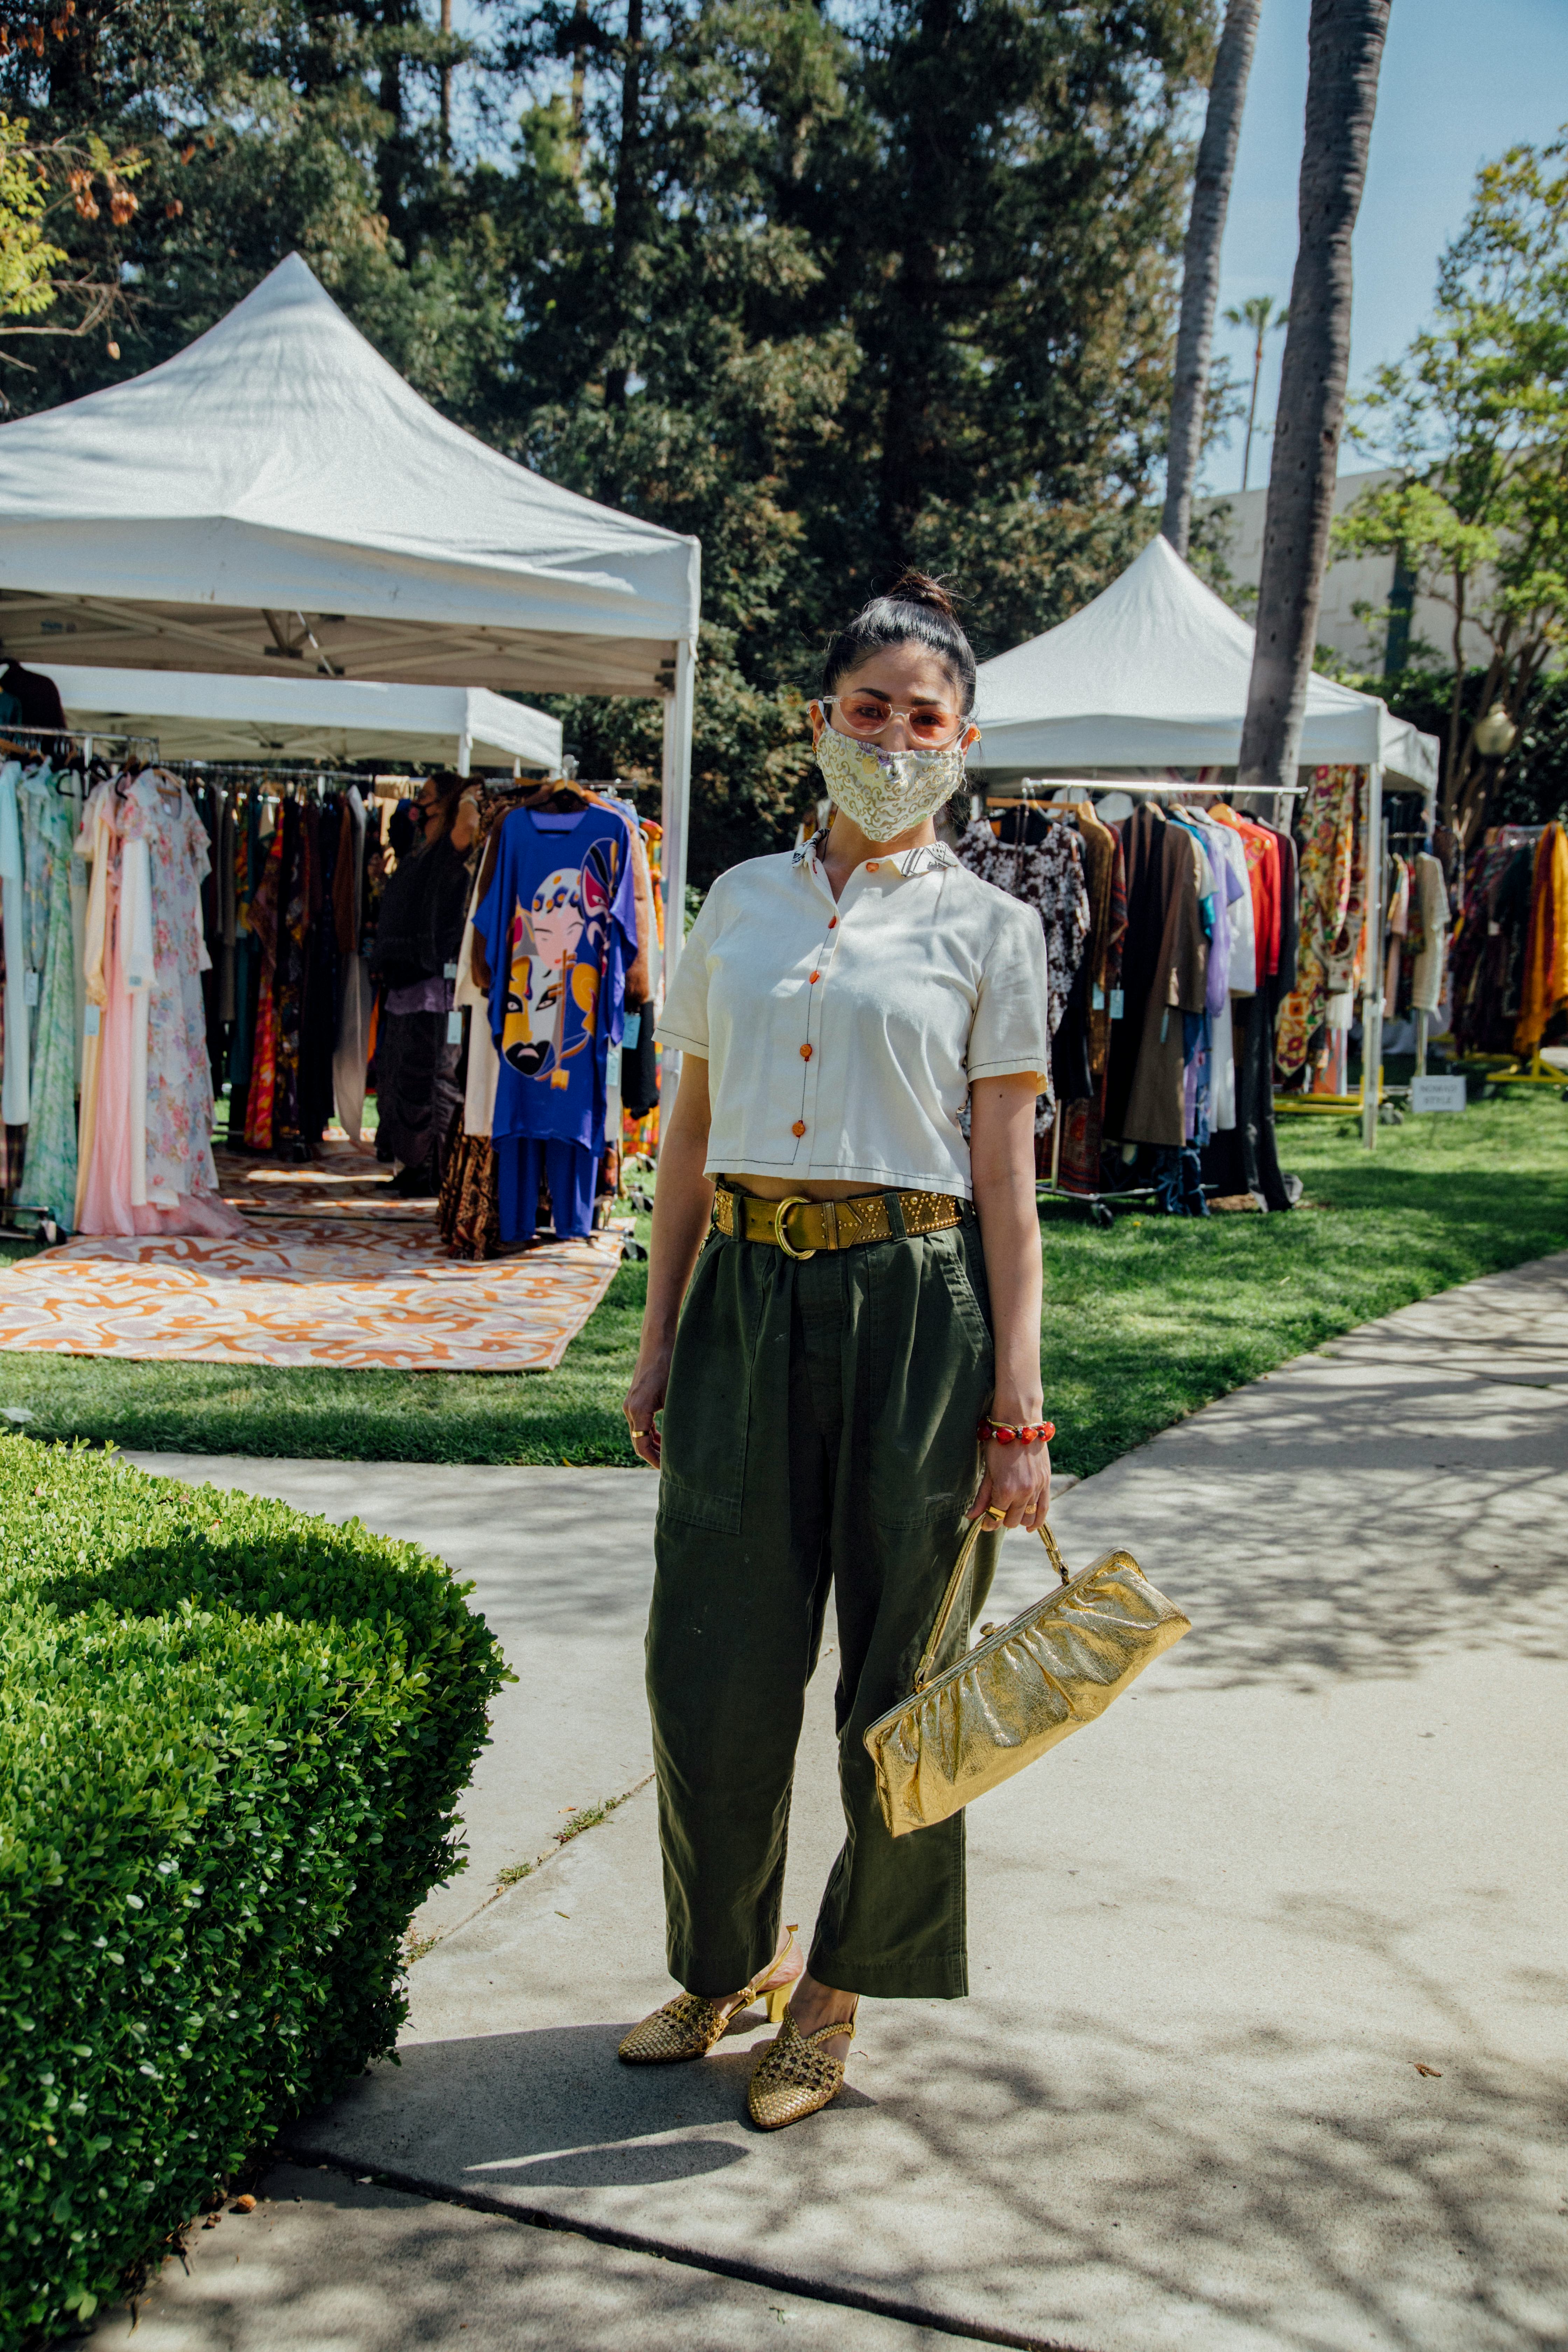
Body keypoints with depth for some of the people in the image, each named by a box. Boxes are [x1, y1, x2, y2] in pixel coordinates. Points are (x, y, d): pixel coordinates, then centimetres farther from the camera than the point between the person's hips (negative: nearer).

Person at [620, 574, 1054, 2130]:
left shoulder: (987, 927, 2)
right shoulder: (743, 902, 11)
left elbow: (1005, 1177, -2)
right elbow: (693, 1134, 13)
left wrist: (1018, 1407, -7)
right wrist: (659, 1337, 9)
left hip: (911, 1302, -2)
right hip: (745, 1299, 3)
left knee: (899, 1667, 6)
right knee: (711, 1661, 6)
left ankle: (834, 1988, 27)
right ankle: (726, 1958, 30)